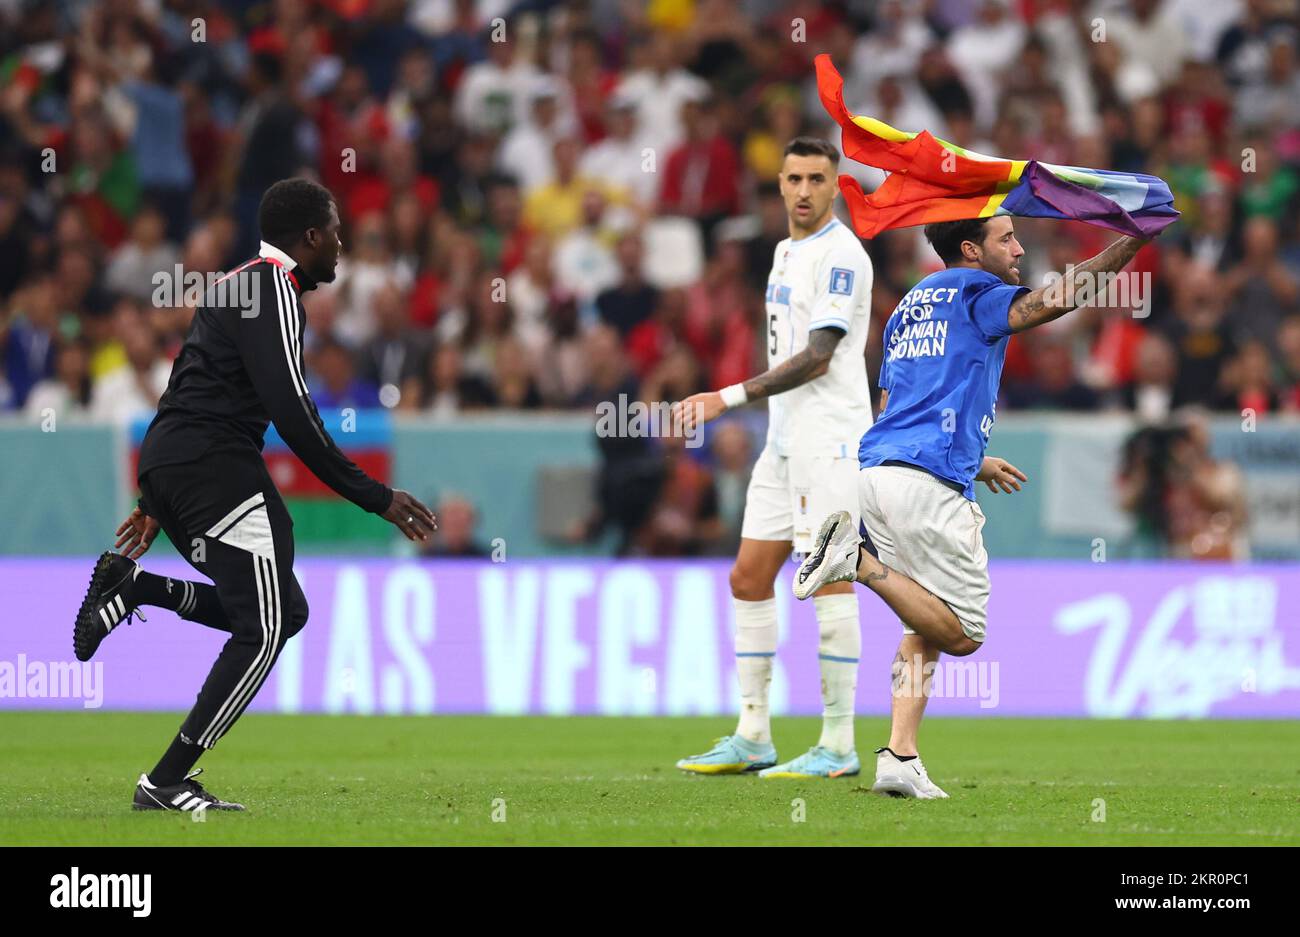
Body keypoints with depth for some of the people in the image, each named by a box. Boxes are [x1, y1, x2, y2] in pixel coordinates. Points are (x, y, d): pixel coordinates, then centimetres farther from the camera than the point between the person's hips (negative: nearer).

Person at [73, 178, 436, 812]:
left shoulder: (236, 285, 22)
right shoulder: (274, 288, -9)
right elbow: (291, 412, -18)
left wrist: (156, 504, 34)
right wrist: (375, 498, -15)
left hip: (165, 462, 10)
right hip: (216, 467, -10)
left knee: (284, 611, 12)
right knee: (265, 628, -8)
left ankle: (130, 587, 2)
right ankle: (167, 782, -11)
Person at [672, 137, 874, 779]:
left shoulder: (841, 255, -12)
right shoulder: (788, 251, 17)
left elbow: (817, 358, -18)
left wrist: (729, 399, -20)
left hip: (828, 437, -10)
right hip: (785, 438, 10)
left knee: (828, 581, -9)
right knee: (748, 577, 8)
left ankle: (838, 747, -7)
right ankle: (752, 738, 13)